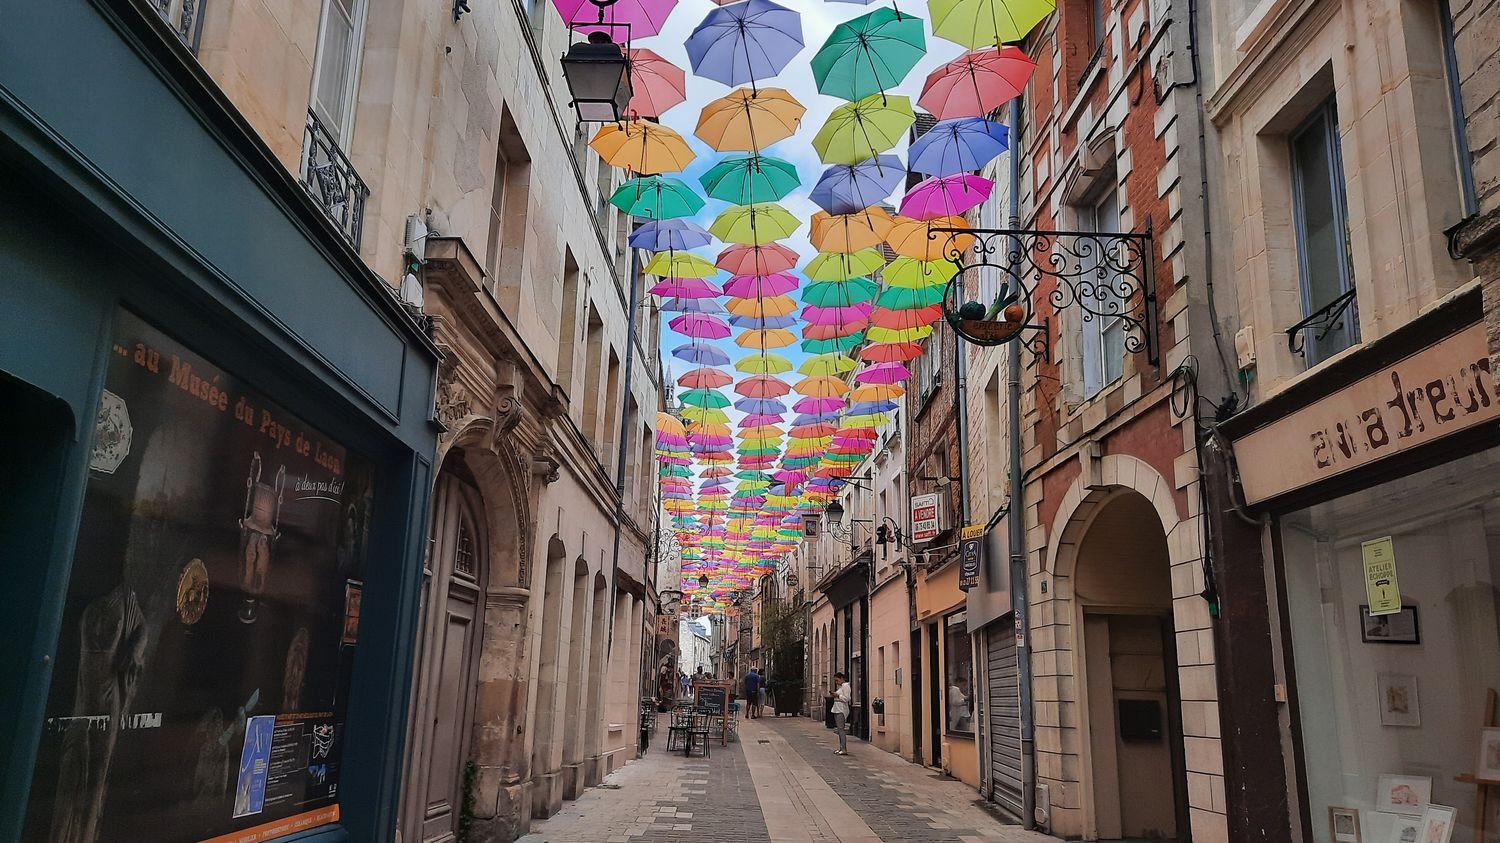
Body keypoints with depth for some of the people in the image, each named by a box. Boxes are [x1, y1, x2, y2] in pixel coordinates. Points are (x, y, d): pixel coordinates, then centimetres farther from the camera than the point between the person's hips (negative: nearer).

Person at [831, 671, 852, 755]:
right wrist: (835, 696, 12)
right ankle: (841, 748, 12)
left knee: (841, 729, -12)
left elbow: (847, 698, -17)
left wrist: (838, 695, -15)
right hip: (837, 710, 10)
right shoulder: (841, 687, 20)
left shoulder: (846, 686, -8)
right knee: (839, 729, 9)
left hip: (841, 711, -10)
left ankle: (844, 749, -14)